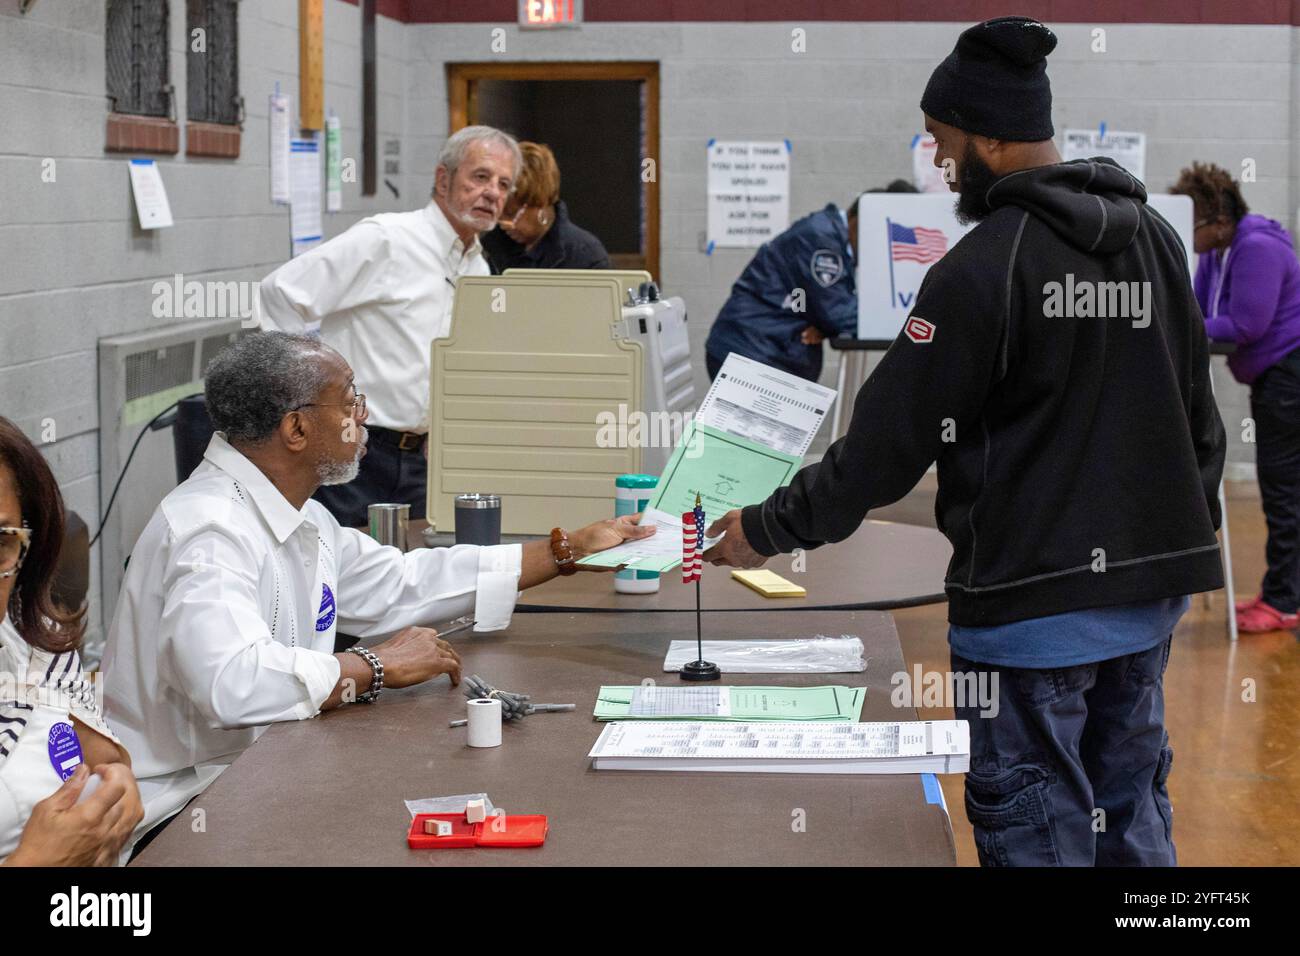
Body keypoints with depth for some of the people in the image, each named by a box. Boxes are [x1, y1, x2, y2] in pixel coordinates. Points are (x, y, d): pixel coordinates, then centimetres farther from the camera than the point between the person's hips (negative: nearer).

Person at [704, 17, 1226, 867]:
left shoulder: (984, 267, -16)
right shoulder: (1156, 238, 6)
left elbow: (889, 443, -13)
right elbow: (1199, 416, 14)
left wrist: (767, 531, -3)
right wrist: (1188, 530, 25)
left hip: (1034, 597, -7)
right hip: (1153, 584, 7)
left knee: (1036, 827, 2)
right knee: (1133, 812, 16)